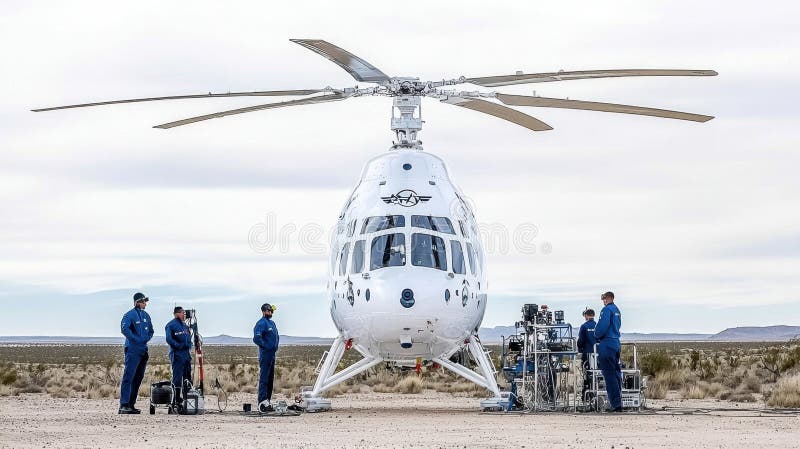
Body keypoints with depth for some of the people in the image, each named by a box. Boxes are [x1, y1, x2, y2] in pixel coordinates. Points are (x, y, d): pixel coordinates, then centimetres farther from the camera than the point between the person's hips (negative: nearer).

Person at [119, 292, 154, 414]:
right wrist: (136, 339, -17)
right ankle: (124, 405, -16)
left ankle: (131, 404, 15)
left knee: (138, 377, 10)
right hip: (132, 350, -8)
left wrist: (146, 339, 5)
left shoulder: (146, 315, 15)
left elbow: (151, 331, 24)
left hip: (143, 350, 8)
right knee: (128, 377, -13)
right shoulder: (129, 315, -8)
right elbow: (125, 329, -21)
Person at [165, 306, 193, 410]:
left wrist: (189, 346, 9)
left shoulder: (185, 325, 20)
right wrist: (179, 346, -18)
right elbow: (169, 339, -13)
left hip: (187, 355, 8)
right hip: (177, 355, -8)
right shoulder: (171, 325, -5)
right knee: (177, 378, -10)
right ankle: (175, 401, -10)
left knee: (187, 378, 9)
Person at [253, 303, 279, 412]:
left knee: (270, 379, 12)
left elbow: (276, 336, 32)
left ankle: (268, 402, 18)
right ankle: (262, 403, -15)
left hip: (272, 354, 9)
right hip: (265, 355, -9)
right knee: (264, 379, -11)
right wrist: (265, 346, -15)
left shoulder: (272, 323, 17)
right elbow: (256, 338, -23)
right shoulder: (261, 323, -11)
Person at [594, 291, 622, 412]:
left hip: (606, 344, -9)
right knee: (616, 373, 13)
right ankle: (618, 403, 16)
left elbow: (602, 326, -20)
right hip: (616, 344, 9)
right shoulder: (617, 311, 17)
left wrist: (597, 335, -1)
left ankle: (615, 404, -13)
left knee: (609, 375, -8)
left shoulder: (607, 310, -11)